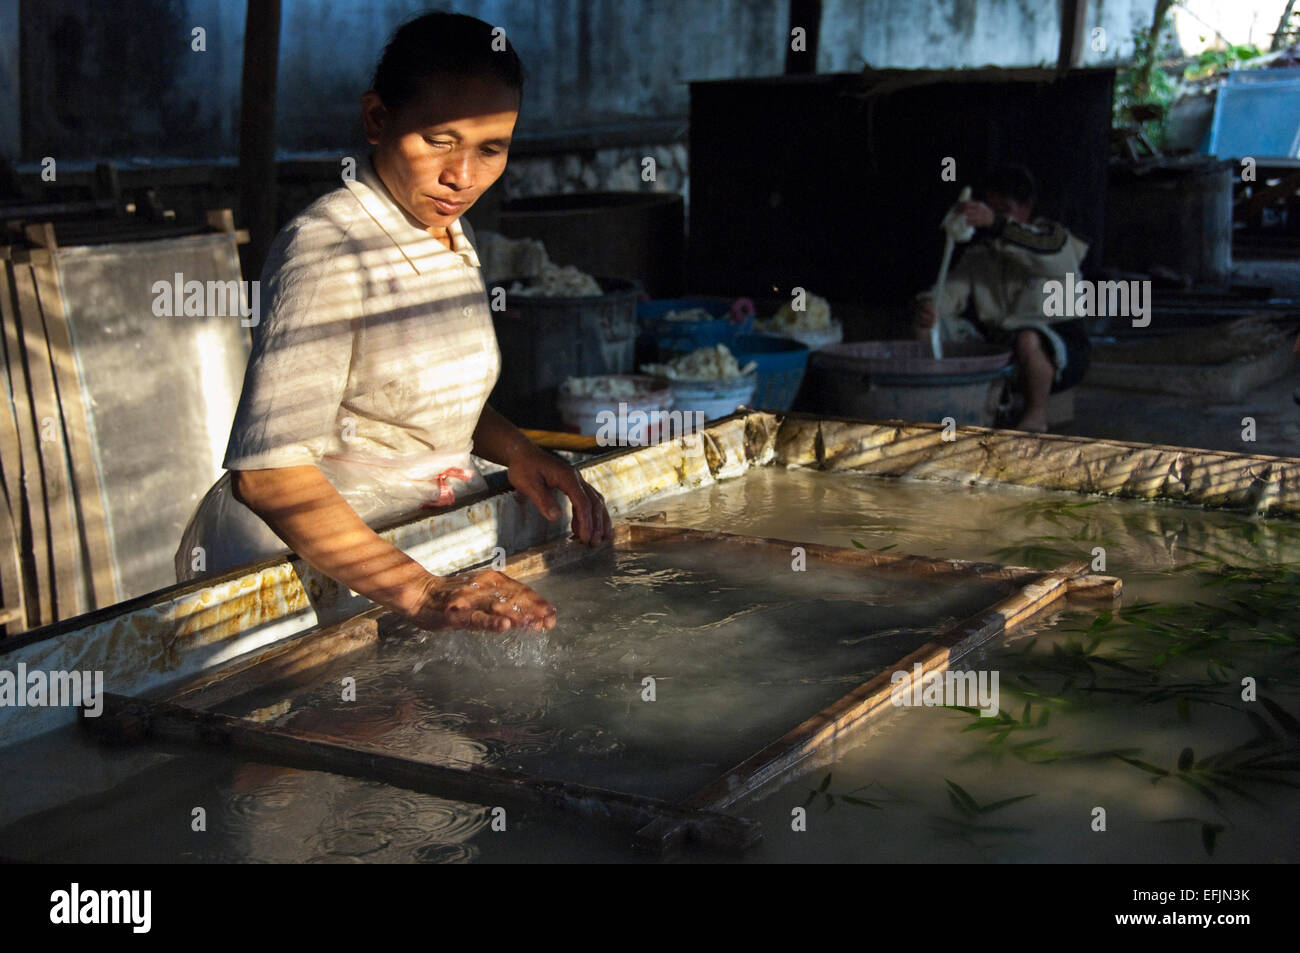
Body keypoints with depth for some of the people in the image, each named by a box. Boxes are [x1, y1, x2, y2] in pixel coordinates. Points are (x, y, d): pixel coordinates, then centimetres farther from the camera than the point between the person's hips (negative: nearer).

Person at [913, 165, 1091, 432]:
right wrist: (926, 305, -31)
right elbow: (952, 291, -4)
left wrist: (997, 223, -44)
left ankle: (1036, 414, -17)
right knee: (932, 326, -9)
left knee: (1028, 339, -40)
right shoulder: (979, 254, 12)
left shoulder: (1053, 236, -3)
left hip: (1059, 346, -5)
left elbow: (1056, 256, -30)